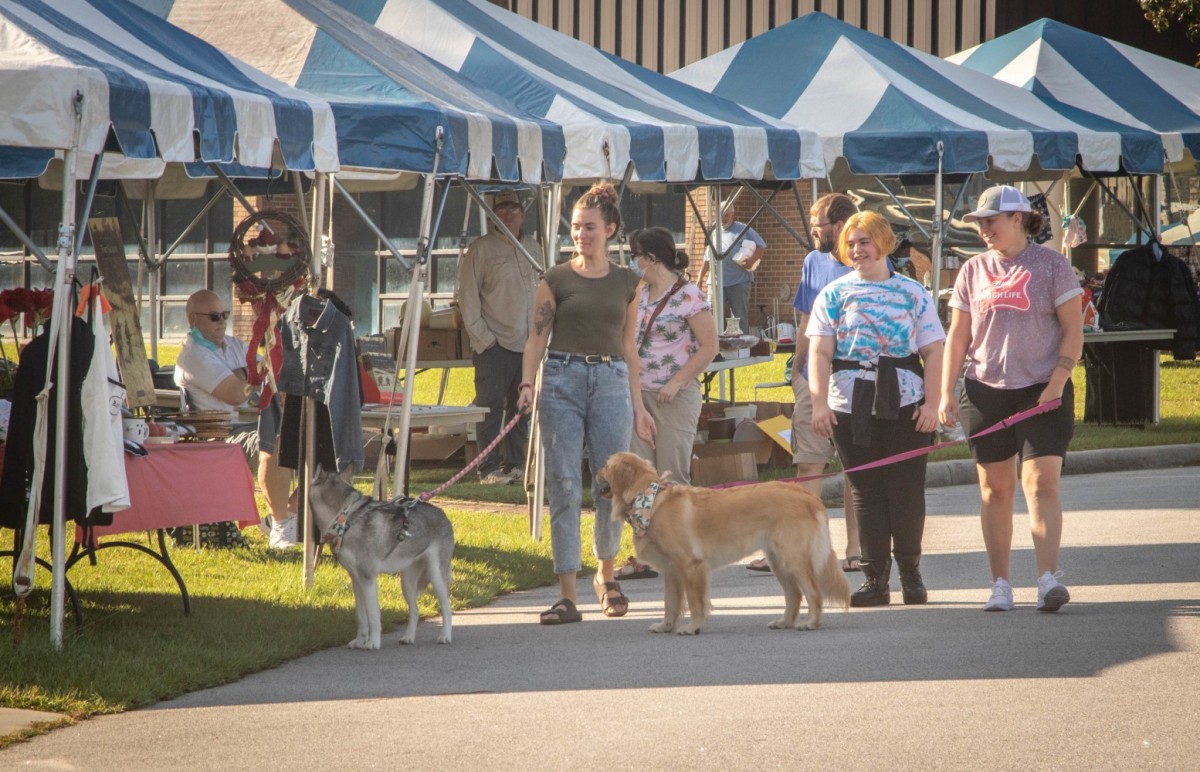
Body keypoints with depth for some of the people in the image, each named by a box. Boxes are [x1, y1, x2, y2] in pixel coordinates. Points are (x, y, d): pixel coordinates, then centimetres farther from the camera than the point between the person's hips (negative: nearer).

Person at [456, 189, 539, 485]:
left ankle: (515, 464, 14)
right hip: (494, 344, -5)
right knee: (491, 407, -5)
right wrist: (482, 337, -10)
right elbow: (468, 297, -4)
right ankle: (488, 469, -2)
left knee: (522, 407, 7)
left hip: (527, 342, 5)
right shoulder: (480, 249, -2)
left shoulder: (533, 248, 15)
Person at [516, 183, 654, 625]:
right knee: (565, 487, -5)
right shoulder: (556, 280, 5)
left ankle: (606, 576, 24)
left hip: (611, 384, 2)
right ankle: (567, 596, -5)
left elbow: (629, 348, 15)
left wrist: (637, 406, 12)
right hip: (562, 381, -2)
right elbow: (537, 337, 2)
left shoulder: (626, 283, 11)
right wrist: (526, 384, -13)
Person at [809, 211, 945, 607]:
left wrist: (932, 402, -7)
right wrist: (819, 401, -9)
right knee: (865, 492, 2)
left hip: (905, 403, -1)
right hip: (851, 405, 1)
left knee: (906, 489, 0)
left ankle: (910, 572, 14)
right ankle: (875, 579, 5)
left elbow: (933, 352, 4)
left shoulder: (913, 294, 8)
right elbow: (820, 353, 3)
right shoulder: (835, 294, 10)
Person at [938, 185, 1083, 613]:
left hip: (1043, 390, -3)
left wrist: (1057, 381, -11)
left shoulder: (1051, 265, 0)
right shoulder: (974, 271, 10)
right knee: (995, 488, 4)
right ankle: (1000, 585, 8)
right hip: (985, 391, 3)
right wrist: (946, 392, 4)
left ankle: (1048, 578, -18)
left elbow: (1073, 330, -1)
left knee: (1042, 483, -13)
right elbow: (957, 336, 12)